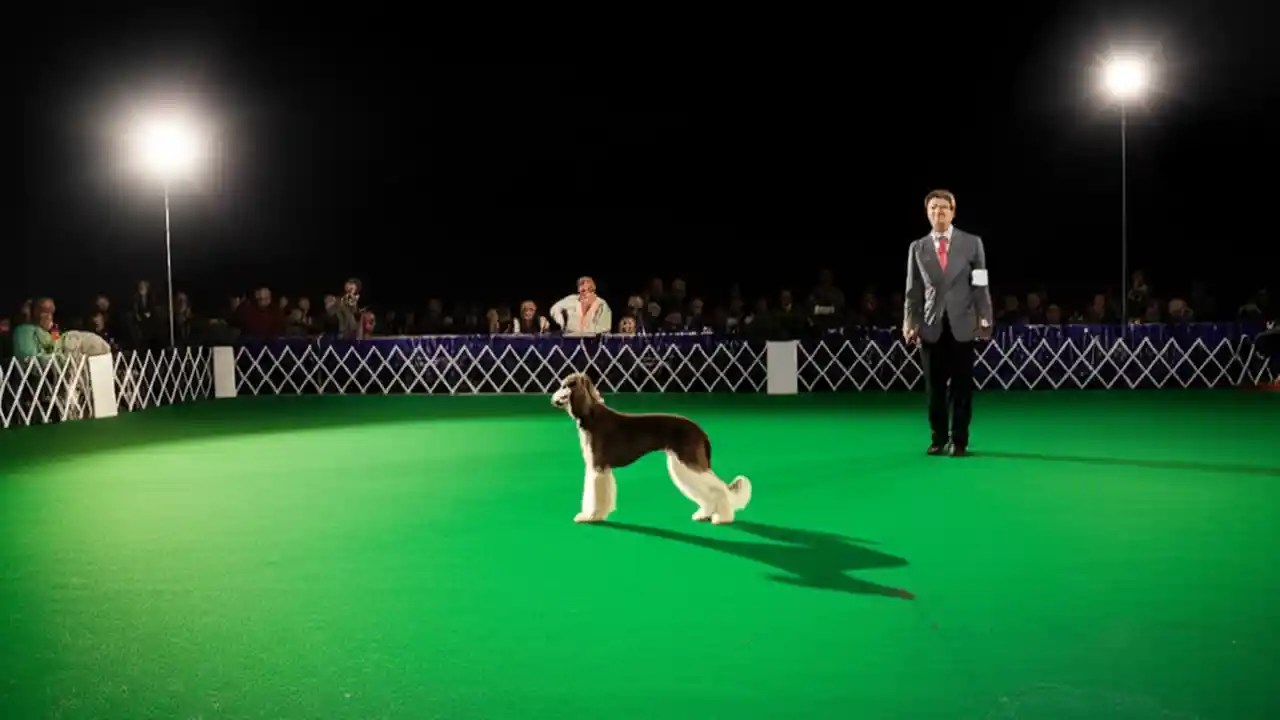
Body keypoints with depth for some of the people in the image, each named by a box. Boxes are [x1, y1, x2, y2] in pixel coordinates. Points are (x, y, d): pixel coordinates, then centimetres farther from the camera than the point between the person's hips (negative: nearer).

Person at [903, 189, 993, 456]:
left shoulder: (972, 243, 5)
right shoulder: (918, 248, 8)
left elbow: (981, 286, 3)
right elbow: (913, 291, 7)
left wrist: (984, 320, -4)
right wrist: (910, 323, -2)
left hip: (962, 325, -1)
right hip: (932, 327, 1)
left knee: (962, 387, 1)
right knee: (934, 387, 3)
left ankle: (959, 441, 11)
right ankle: (939, 439, 15)